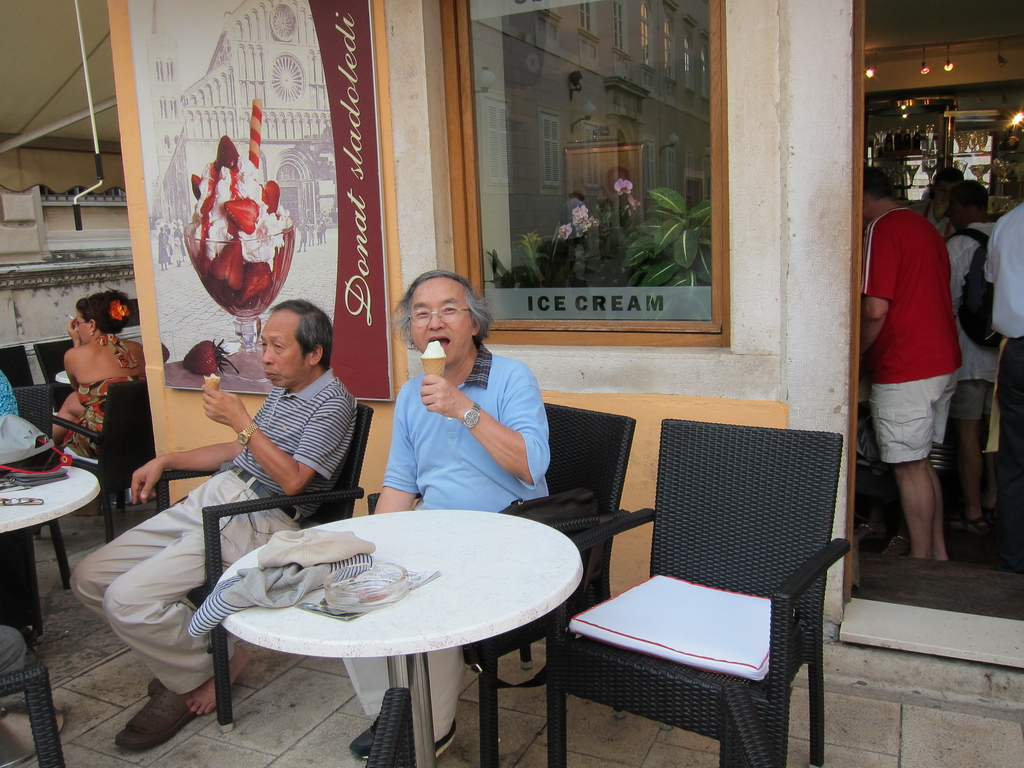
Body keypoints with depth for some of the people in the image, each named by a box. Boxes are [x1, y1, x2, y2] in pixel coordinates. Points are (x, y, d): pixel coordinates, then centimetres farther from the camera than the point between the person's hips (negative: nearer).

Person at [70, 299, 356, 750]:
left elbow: (292, 480, -20)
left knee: (128, 598, -22)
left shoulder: (332, 402, -10)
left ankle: (196, 678, 4)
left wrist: (241, 421, -17)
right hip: (209, 499, 10)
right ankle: (183, 651, 14)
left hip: (257, 521, -10)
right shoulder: (281, 391, 19)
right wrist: (165, 461, 23)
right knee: (89, 578, 3)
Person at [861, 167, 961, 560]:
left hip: (905, 369, -9)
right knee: (920, 461, 17)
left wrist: (855, 354, -4)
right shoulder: (925, 226, 16)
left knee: (908, 466, 1)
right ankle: (938, 553, 26)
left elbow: (876, 309, -20)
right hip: (944, 362, 9)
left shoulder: (881, 230, -13)